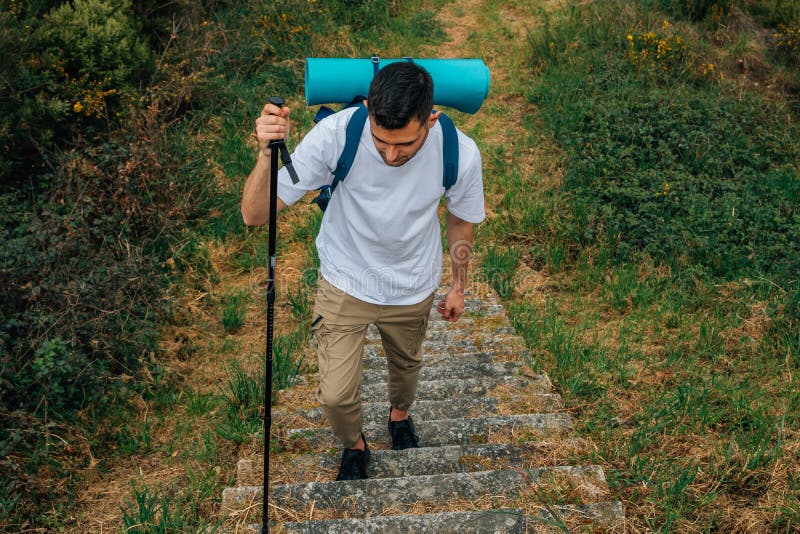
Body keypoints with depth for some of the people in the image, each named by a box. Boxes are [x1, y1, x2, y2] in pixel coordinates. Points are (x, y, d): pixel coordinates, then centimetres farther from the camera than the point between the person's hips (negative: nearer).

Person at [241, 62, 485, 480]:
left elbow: (461, 221, -5)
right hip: (346, 283, -1)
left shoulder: (460, 154, -28)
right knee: (336, 395, 0)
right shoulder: (336, 133, -34)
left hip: (413, 288, 2)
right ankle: (354, 446, 38)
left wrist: (458, 286, 8)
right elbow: (255, 215, -31)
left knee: (406, 363, 27)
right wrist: (267, 153, -50)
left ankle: (400, 412, 65)